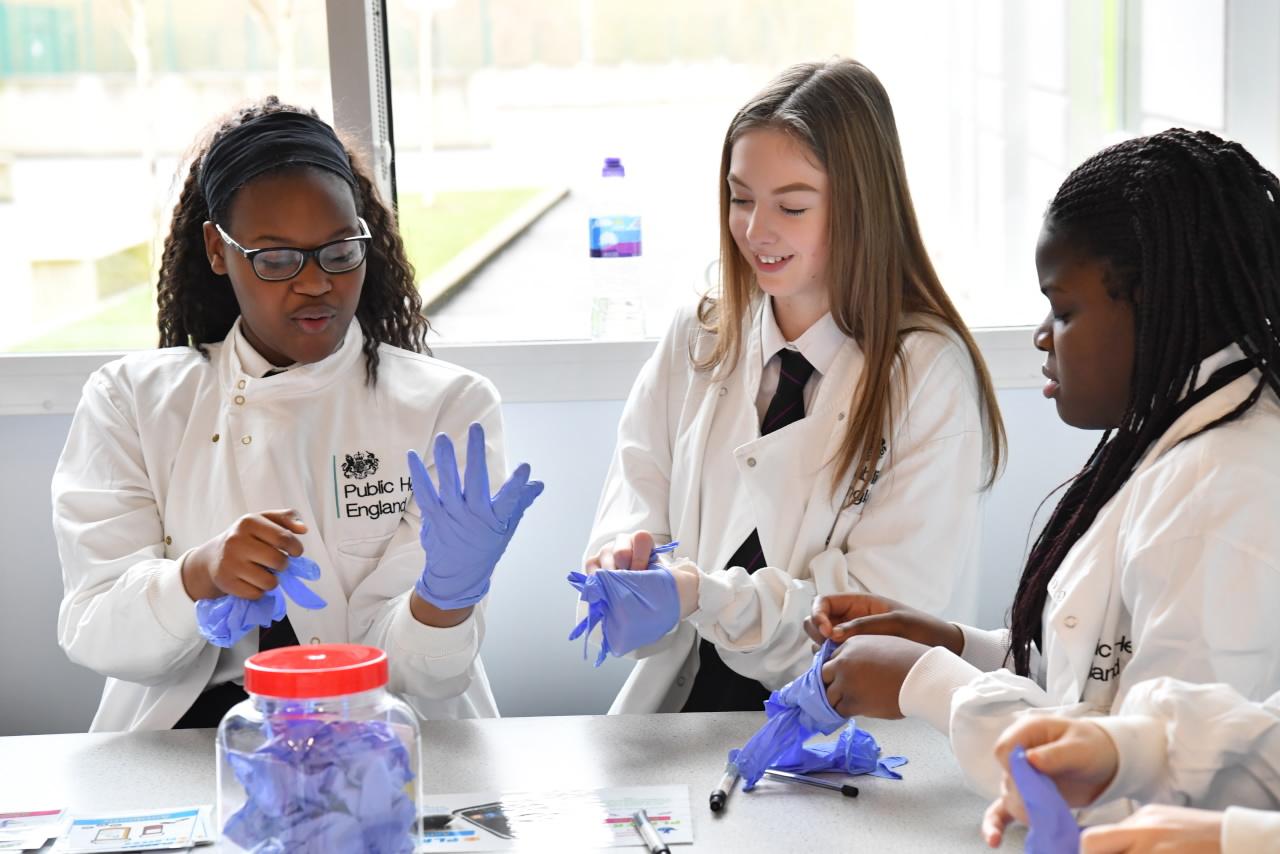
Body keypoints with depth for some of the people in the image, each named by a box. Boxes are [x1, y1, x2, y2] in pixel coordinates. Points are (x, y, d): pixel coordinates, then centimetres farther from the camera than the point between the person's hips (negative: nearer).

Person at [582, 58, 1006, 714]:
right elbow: (631, 511, 7)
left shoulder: (929, 372, -5)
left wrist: (708, 597, -21)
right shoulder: (693, 344, 10)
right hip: (686, 700, 4)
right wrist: (628, 561, -17)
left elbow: (890, 605, -10)